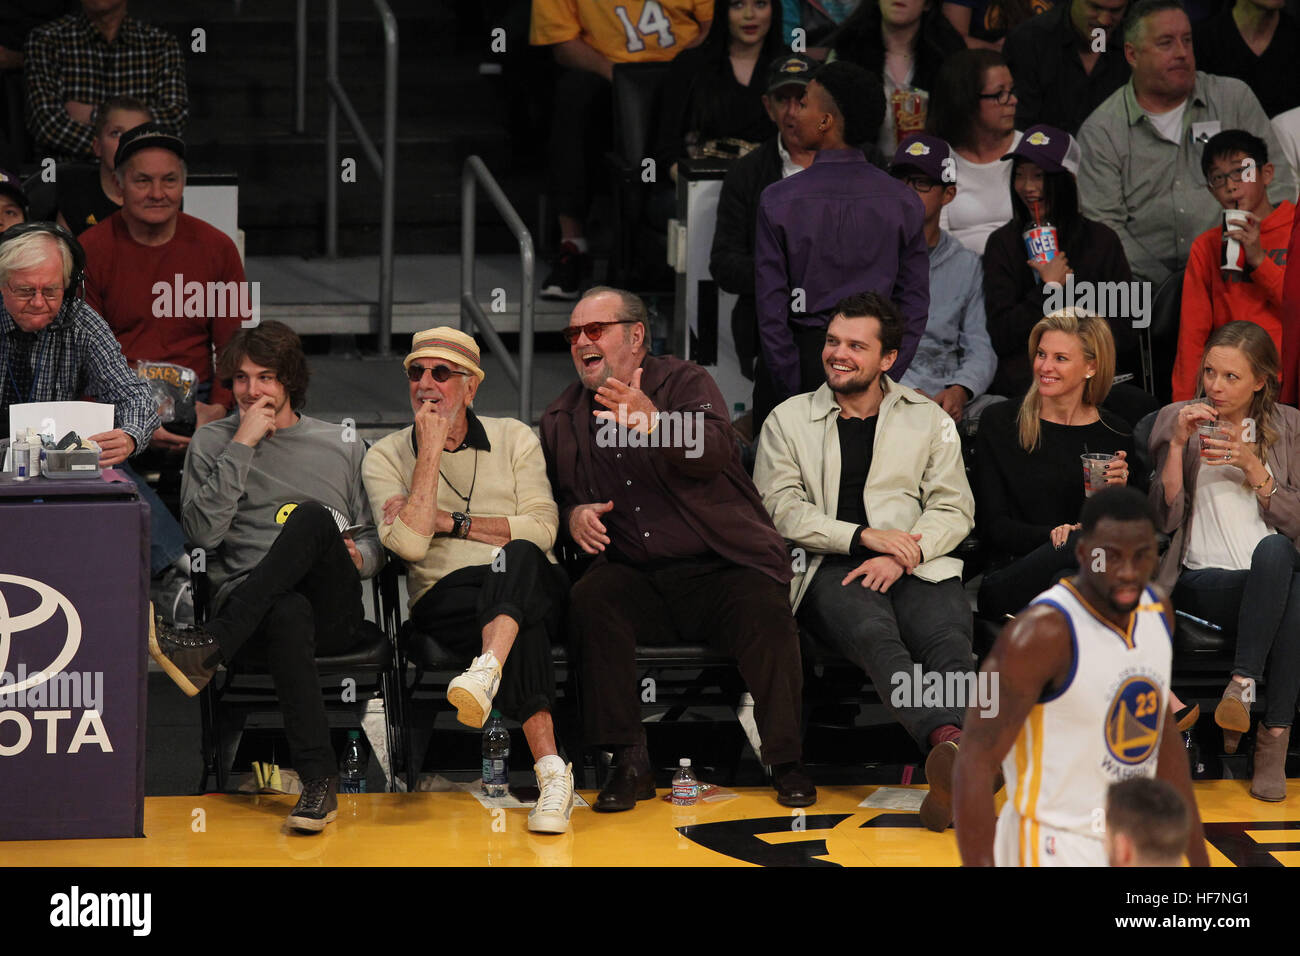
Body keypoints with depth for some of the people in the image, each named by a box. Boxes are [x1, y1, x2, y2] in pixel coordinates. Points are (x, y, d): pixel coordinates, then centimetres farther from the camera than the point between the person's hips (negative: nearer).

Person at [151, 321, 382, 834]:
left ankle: (207, 647, -43)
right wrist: (243, 445, -4)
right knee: (288, 613, -41)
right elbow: (204, 532, -1)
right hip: (244, 596, -1)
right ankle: (318, 779, -51)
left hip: (333, 610, 1)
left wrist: (360, 557, -2)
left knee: (311, 517, -33)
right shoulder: (212, 442, 16)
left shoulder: (341, 445, 20)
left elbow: (373, 541, 23)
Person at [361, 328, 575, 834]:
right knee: (522, 627, -38)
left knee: (519, 556, -38)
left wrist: (450, 521, -5)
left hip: (535, 586, 1)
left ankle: (487, 669, -65)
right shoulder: (386, 456, 10)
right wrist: (431, 452, -7)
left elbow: (541, 529, 0)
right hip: (447, 597, -1)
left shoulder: (514, 438, 14)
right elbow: (408, 544, -8)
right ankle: (551, 769, -53)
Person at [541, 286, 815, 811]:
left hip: (719, 569, -2)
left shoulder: (685, 382, 3)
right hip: (636, 579, 3)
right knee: (591, 600, -31)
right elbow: (556, 498, 25)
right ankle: (629, 764, -26)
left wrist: (652, 422, -36)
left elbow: (712, 452, -17)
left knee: (764, 612, -32)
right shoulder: (561, 419, 16)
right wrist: (572, 516, 0)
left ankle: (786, 763, -14)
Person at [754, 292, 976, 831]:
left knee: (949, 639, -34)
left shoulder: (928, 420, 22)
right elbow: (781, 509, 6)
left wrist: (902, 555, -9)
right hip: (828, 569, -2)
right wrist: (862, 536, -9)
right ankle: (952, 746, -64)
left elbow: (954, 509, 12)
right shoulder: (788, 419, 19)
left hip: (918, 566, 2)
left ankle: (952, 775, -58)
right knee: (876, 635, -38)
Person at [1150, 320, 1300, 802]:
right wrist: (1178, 445, -11)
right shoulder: (1175, 419, 10)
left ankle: (1242, 684, -34)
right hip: (1202, 580, -1)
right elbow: (1165, 518, 1)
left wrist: (1253, 467, -10)